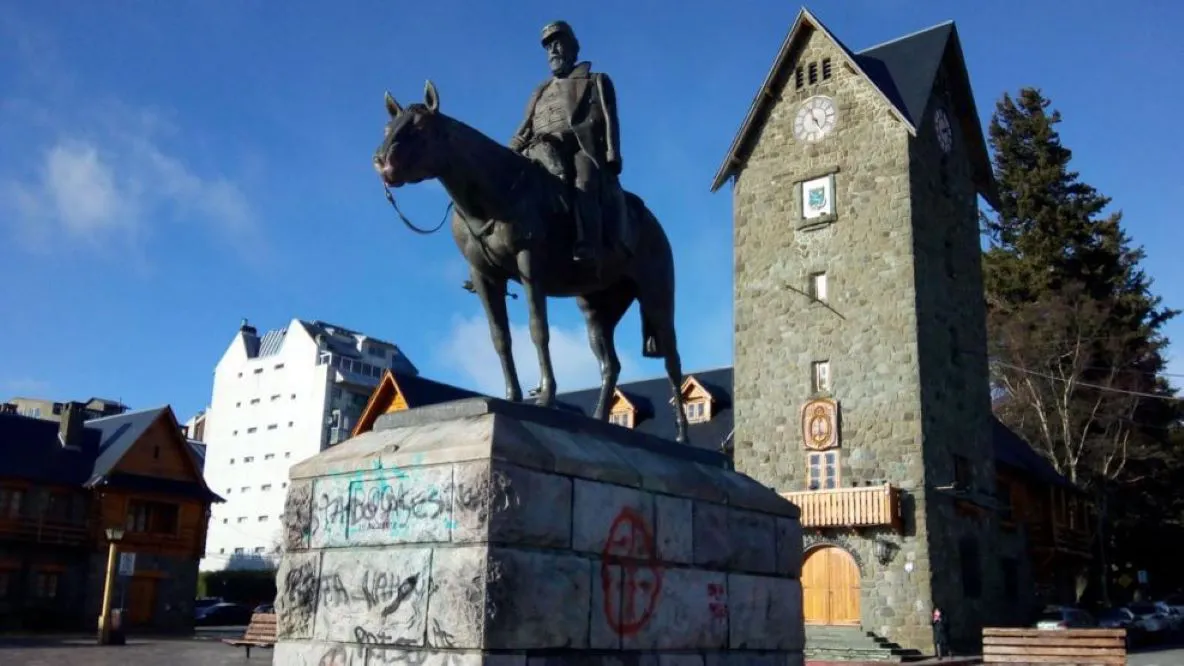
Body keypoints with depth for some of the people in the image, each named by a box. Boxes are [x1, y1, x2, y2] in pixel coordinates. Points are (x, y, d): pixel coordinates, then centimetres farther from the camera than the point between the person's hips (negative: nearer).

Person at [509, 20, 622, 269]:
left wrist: (612, 157, -9)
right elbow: (524, 133, 23)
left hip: (583, 149, -3)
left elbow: (609, 122, 8)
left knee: (584, 183, -34)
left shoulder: (596, 81, 23)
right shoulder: (541, 92, 33)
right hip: (544, 151, 4)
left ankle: (587, 248, -54)